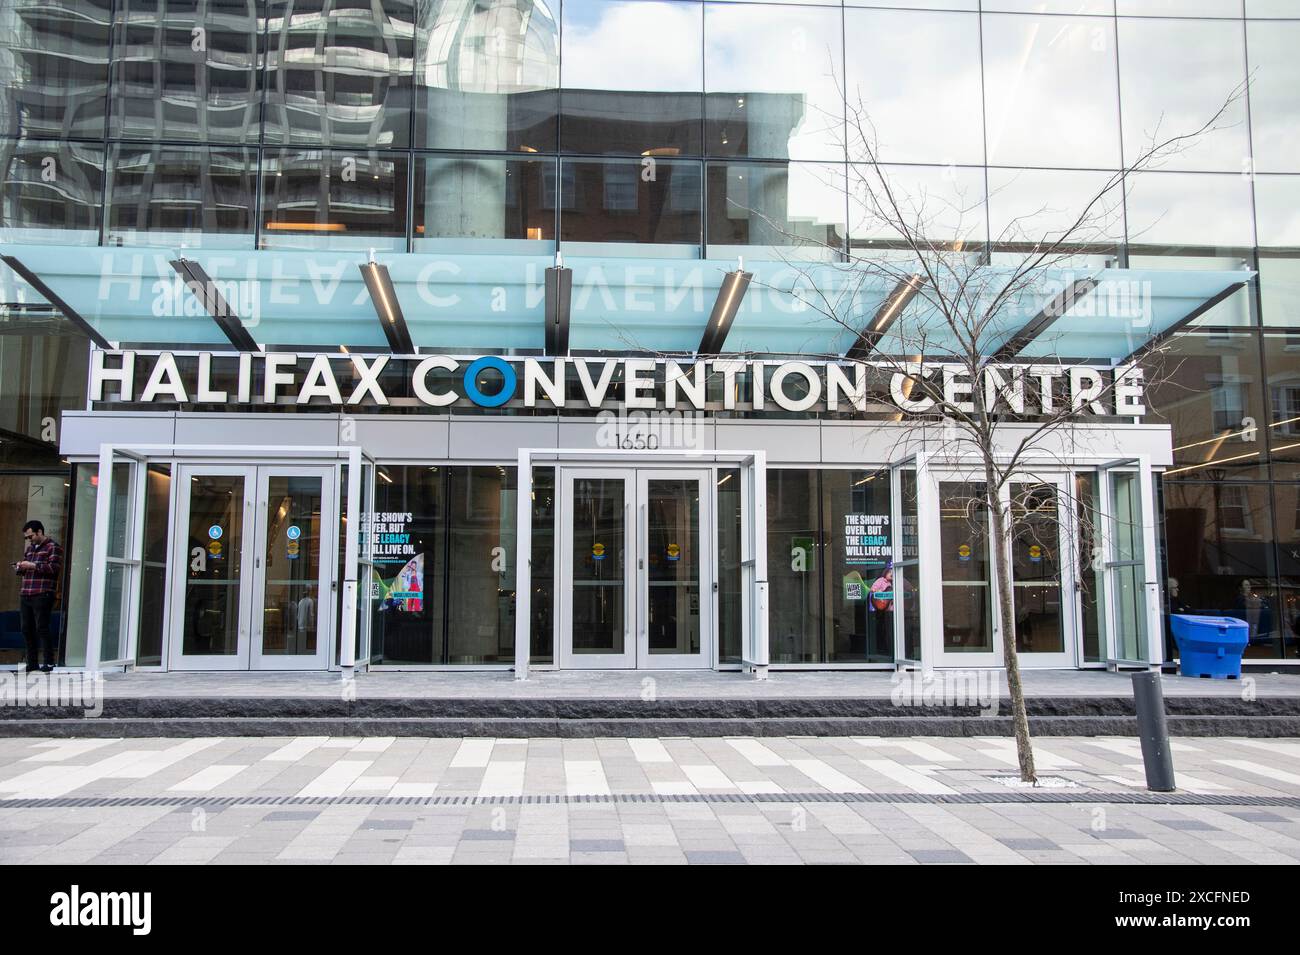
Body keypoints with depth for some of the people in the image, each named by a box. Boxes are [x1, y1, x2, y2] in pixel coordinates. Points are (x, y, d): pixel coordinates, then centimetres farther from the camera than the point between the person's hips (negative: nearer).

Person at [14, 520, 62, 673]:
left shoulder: (53, 547, -1)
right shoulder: (29, 548, 22)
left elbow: (55, 568, -13)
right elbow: (20, 571, 28)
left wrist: (33, 565, -17)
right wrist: (19, 567, 5)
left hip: (42, 595, -7)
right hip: (25, 595, 8)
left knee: (42, 628, -9)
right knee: (27, 629, 6)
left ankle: (49, 663, -5)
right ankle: (32, 663, 13)